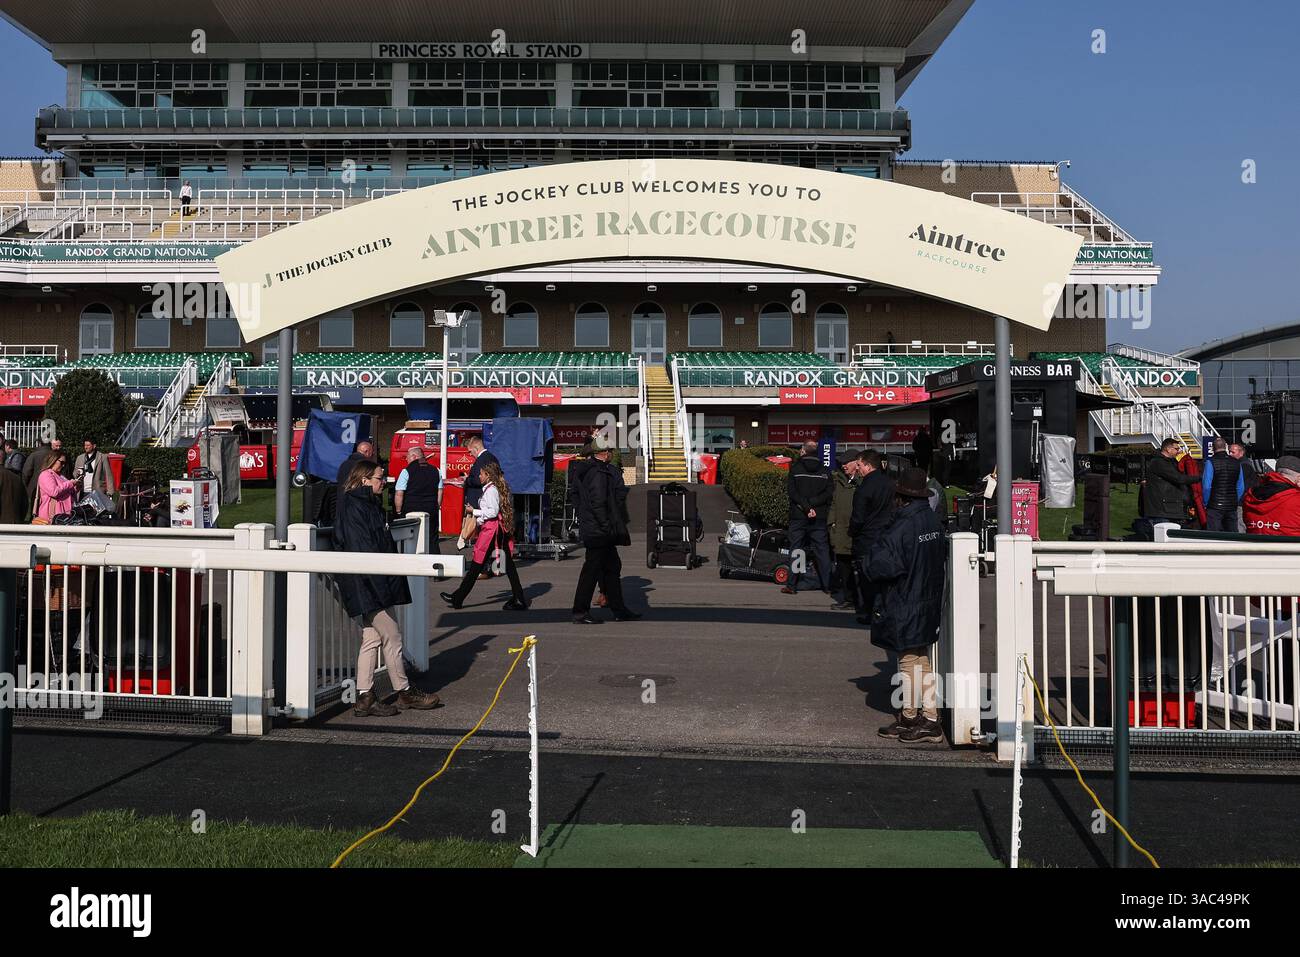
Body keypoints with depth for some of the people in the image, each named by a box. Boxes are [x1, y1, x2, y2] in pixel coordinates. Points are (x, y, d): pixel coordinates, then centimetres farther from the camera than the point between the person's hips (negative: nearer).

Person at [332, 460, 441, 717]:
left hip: (373, 587, 10)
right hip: (367, 587, -10)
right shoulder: (353, 508, -15)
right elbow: (363, 550, -21)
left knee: (372, 638, 10)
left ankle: (364, 697, 14)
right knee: (392, 637, -1)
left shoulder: (369, 504, 17)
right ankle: (405, 693, 11)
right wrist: (381, 586, -23)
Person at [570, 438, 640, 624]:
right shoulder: (599, 472, -17)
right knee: (592, 570, -4)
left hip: (595, 530, 11)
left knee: (612, 567, 15)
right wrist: (607, 527, -19)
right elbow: (597, 503, -23)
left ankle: (619, 610, 21)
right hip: (598, 531, -11)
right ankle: (580, 613, 2)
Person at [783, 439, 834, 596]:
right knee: (822, 550, 7)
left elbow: (792, 490, -11)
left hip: (798, 517, -2)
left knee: (795, 549, 4)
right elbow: (829, 493, -5)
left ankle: (792, 585, 4)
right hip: (819, 518, 2)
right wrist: (812, 504, -8)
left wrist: (806, 506, -13)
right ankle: (827, 585, 6)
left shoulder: (795, 468, -2)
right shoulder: (825, 470, 3)